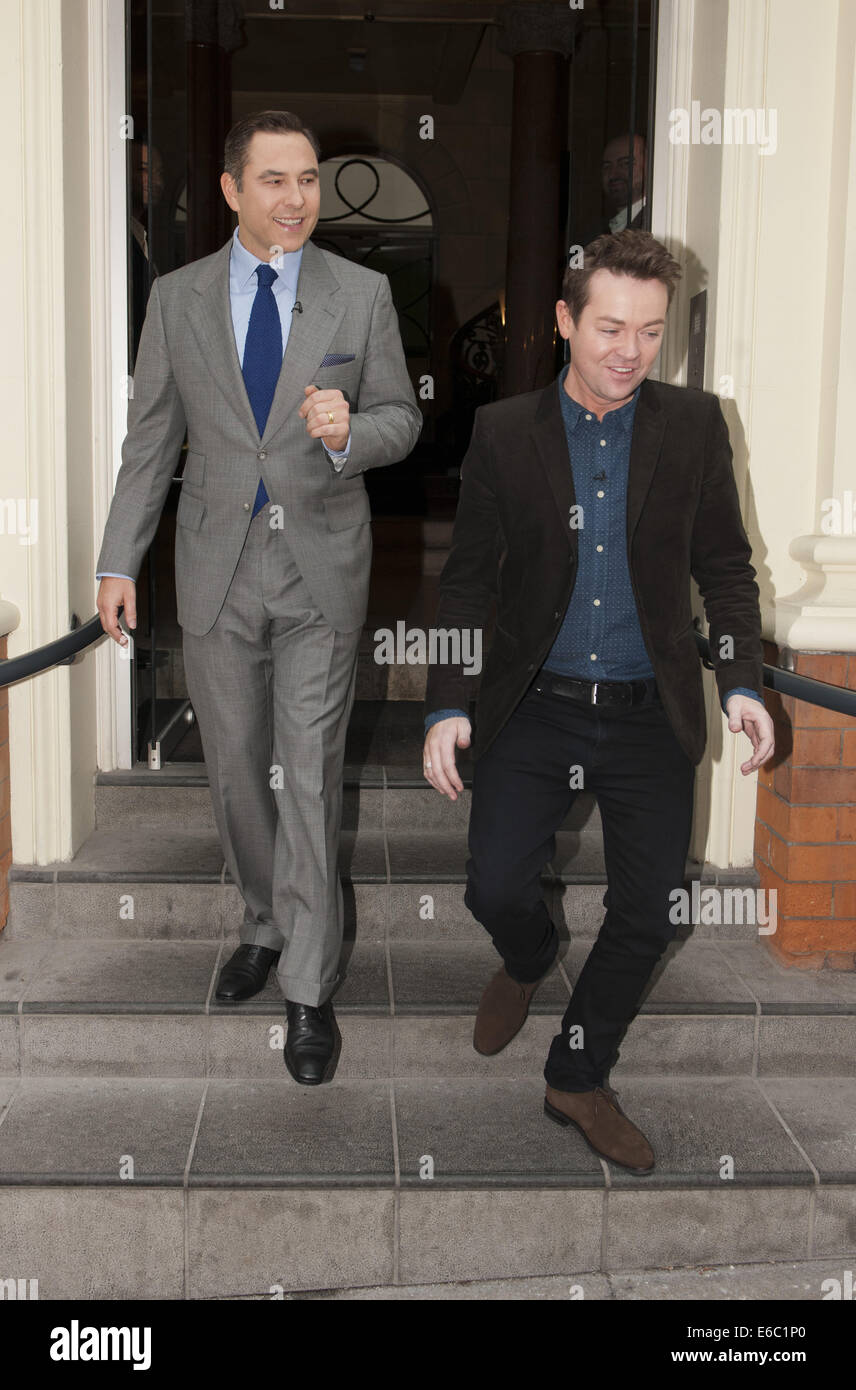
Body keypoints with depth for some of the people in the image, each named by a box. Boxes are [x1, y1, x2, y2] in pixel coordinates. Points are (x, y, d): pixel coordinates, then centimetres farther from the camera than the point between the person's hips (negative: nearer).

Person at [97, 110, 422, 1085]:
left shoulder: (362, 293, 0)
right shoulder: (176, 298, 4)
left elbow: (401, 418, 5)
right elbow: (151, 436, 7)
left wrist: (350, 430, -19)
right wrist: (119, 559, 3)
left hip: (322, 566, -2)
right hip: (217, 567, 2)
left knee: (308, 778, -3)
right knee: (235, 770, 12)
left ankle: (308, 990, 8)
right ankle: (265, 926, 34)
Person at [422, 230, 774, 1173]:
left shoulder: (693, 424, -1)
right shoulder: (504, 432, -2)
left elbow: (724, 564, 4)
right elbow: (467, 579, 1)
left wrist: (741, 682, -9)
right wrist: (447, 707, -7)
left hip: (649, 715, 1)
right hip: (535, 706, -1)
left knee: (647, 916, 5)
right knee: (495, 887, -6)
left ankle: (578, 1079, 29)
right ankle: (528, 961, 33)